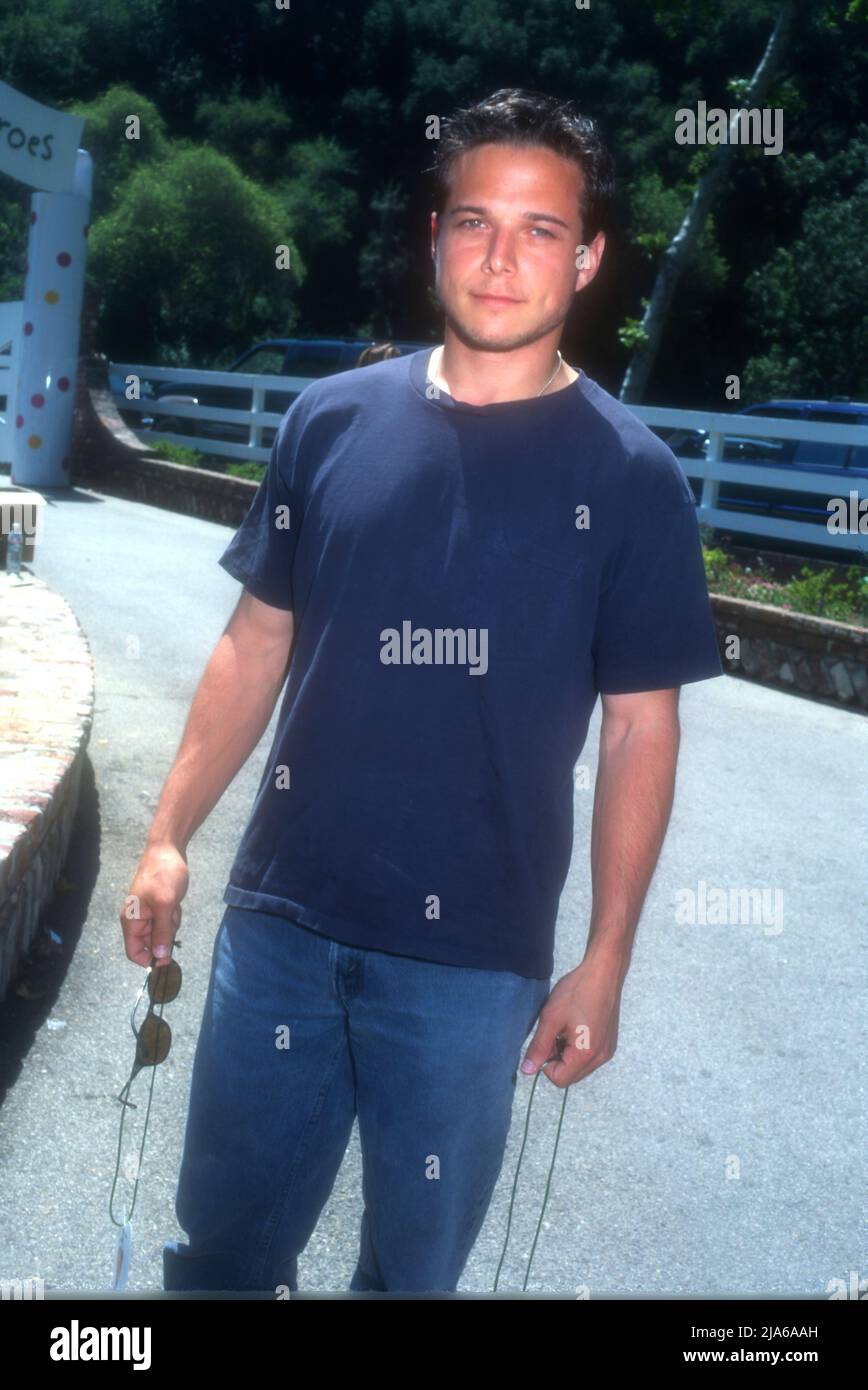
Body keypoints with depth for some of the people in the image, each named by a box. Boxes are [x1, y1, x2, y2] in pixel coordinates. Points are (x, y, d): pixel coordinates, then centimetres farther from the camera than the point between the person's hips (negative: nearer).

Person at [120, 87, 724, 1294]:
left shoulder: (629, 476, -7)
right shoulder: (331, 420, 0)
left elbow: (640, 728, -4)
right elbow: (257, 643, 7)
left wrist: (606, 962, -5)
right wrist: (170, 835, 3)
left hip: (474, 959, -2)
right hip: (280, 920, 2)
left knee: (418, 1259, 17)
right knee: (221, 1245, 17)